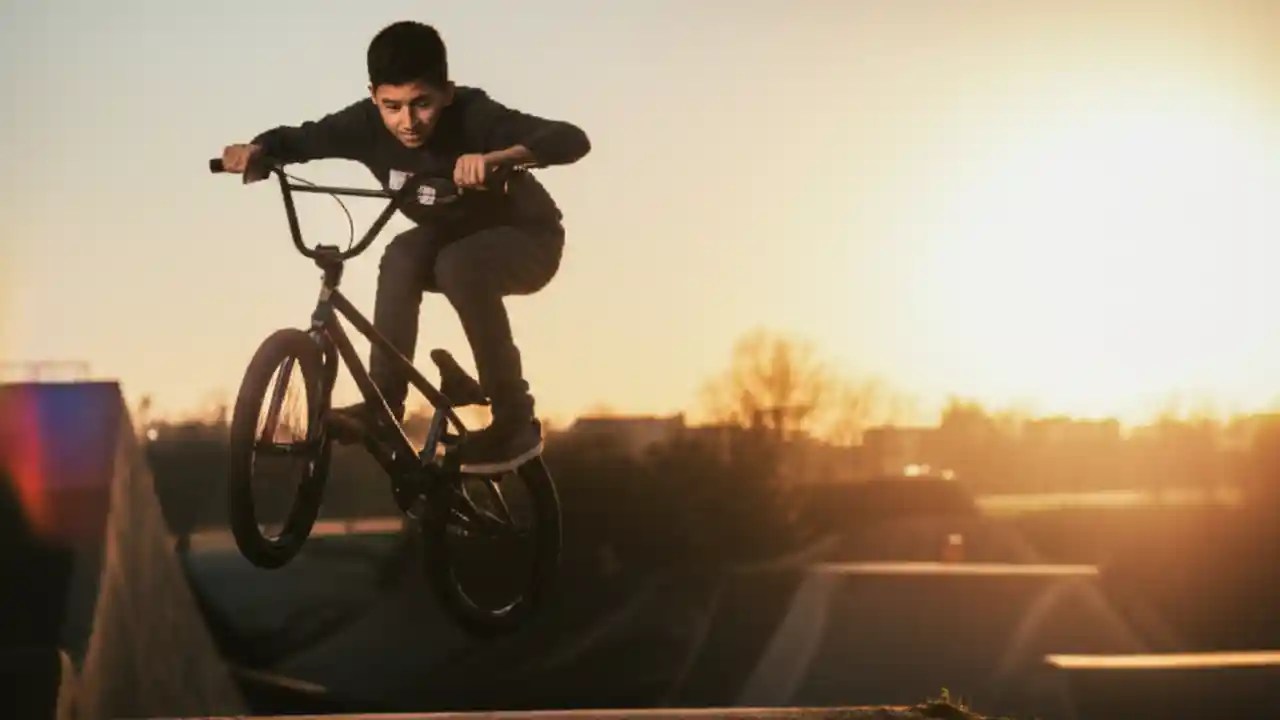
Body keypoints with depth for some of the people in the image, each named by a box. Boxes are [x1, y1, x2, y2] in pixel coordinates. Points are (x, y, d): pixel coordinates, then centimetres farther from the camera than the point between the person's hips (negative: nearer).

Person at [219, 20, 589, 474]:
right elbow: (299, 138, -10)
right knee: (403, 256, -28)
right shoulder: (367, 124, -20)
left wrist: (500, 157, -62)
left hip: (524, 240, -4)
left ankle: (514, 421, -24)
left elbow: (572, 140, -44)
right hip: (449, 238, 4)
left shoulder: (473, 116, -32)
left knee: (459, 264, -34)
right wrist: (256, 149, -33)